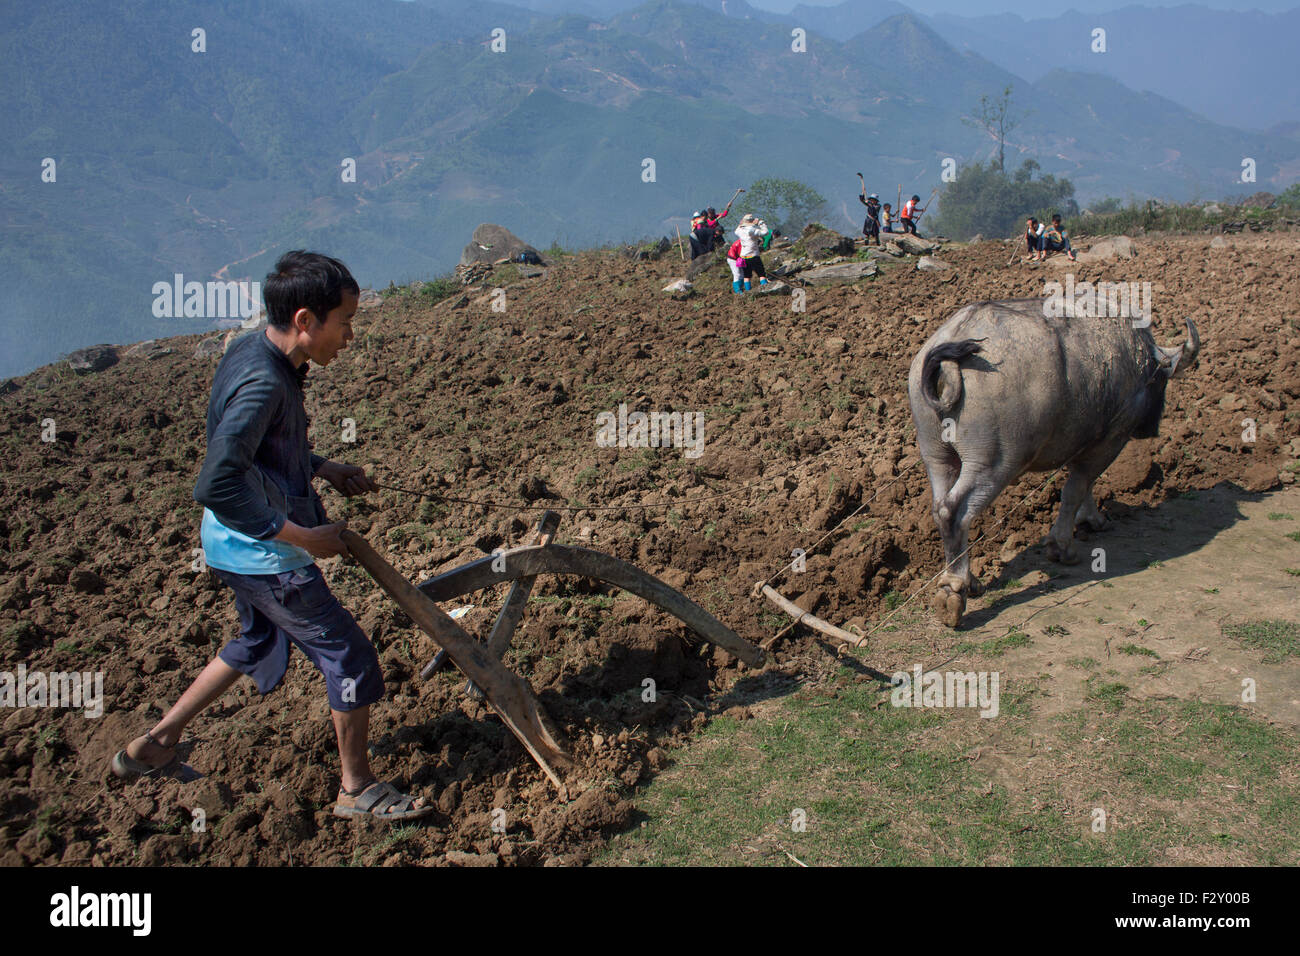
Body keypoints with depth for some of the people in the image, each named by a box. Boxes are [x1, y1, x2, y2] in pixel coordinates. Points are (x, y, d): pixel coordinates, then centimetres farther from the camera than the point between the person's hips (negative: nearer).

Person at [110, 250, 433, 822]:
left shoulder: (252, 352, 2)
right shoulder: (263, 382, -29)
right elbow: (216, 486, -35)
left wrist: (322, 468, 12)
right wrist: (302, 536, -28)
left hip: (237, 547, 10)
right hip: (264, 555, -10)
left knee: (259, 643, 30)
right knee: (349, 657, 4)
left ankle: (151, 747, 40)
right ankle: (357, 789, 22)